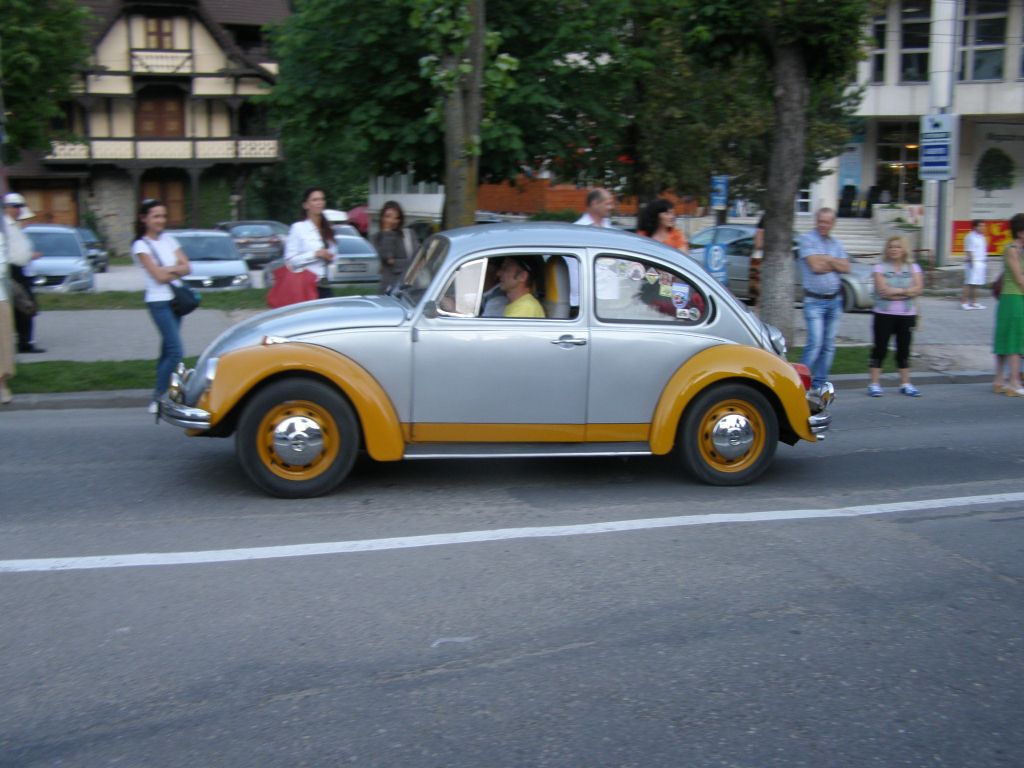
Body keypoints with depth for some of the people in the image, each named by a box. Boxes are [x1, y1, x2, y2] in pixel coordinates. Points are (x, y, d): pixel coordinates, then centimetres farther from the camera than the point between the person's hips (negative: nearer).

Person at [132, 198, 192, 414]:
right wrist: (175, 269, 1)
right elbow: (159, 276, -13)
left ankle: (162, 395, 15)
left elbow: (186, 268, 6)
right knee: (176, 351, -15)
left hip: (175, 299, 7)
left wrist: (168, 269, -10)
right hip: (159, 302, -6)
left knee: (168, 351, 9)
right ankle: (158, 399, -10)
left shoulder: (168, 240, 12)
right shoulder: (141, 246, -6)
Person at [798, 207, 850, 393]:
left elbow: (846, 267, 3)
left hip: (834, 300, 6)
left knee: (829, 345, 7)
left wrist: (827, 259, -8)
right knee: (815, 343, -16)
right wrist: (835, 264, -1)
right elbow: (815, 266, -16)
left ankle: (819, 384, 15)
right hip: (814, 301, -6)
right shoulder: (807, 238, -5)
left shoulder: (835, 243, 14)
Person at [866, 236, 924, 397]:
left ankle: (905, 384, 15)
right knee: (880, 349, -2)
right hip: (884, 314, -2)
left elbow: (918, 289, -6)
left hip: (907, 314, 3)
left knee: (904, 349, 8)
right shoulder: (880, 267, 0)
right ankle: (874, 384, 2)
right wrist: (906, 291, -10)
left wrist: (894, 291, -14)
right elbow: (882, 289, -13)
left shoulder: (913, 267, 8)